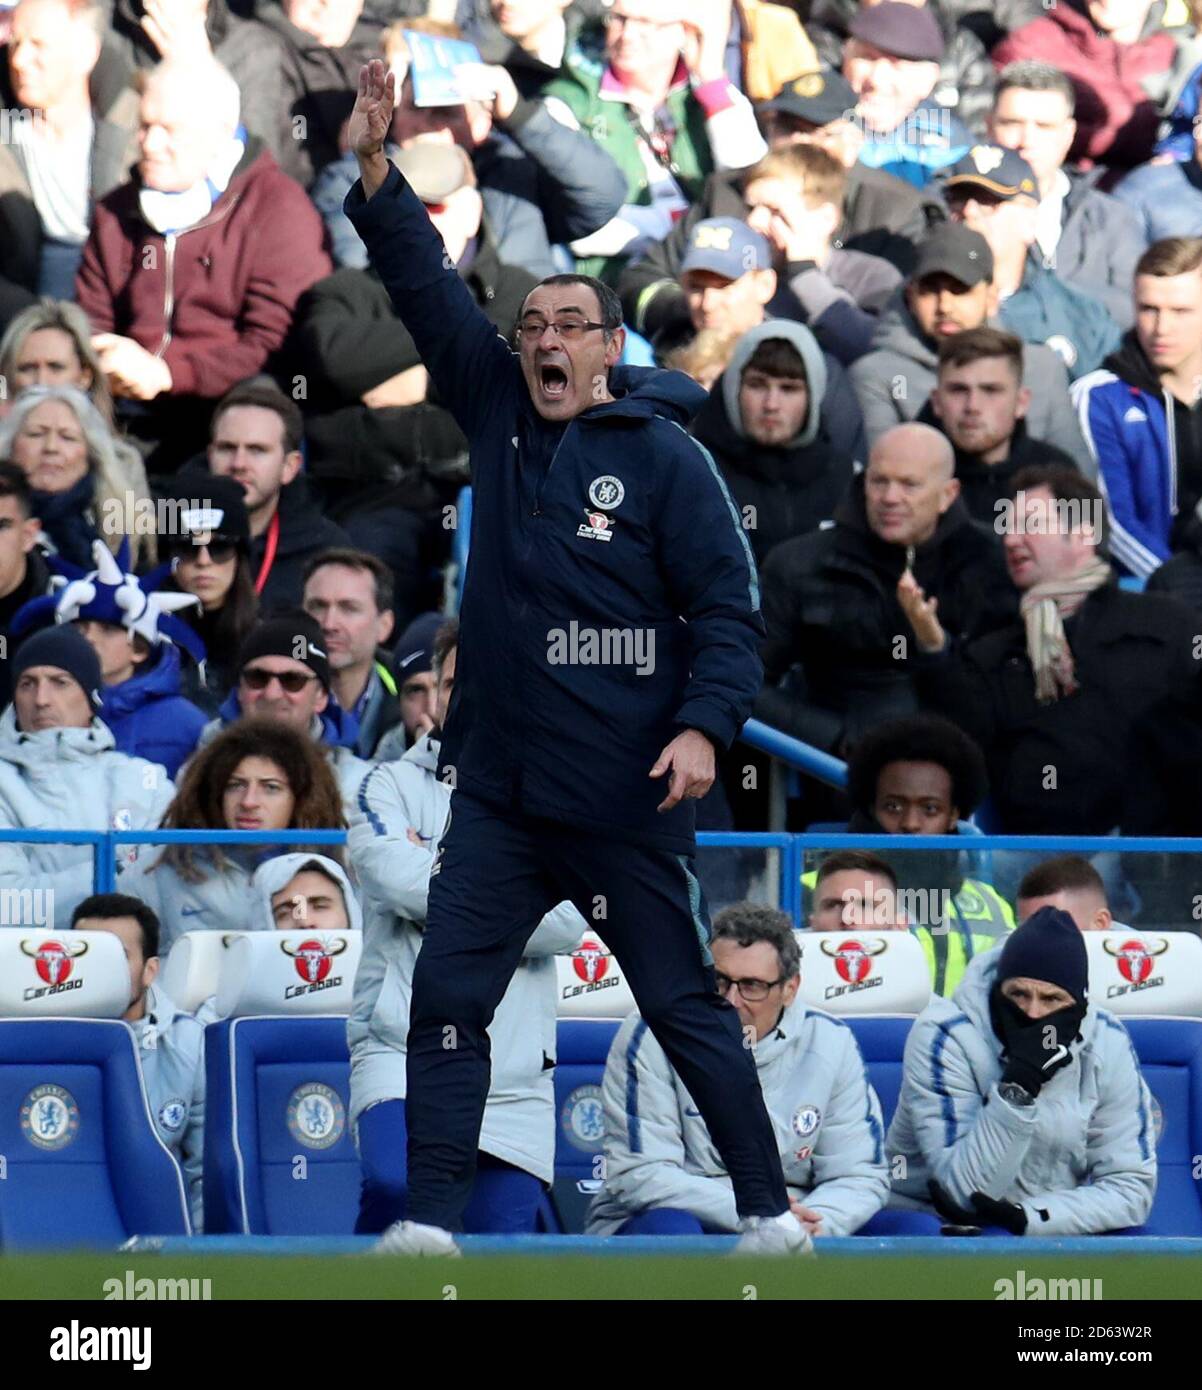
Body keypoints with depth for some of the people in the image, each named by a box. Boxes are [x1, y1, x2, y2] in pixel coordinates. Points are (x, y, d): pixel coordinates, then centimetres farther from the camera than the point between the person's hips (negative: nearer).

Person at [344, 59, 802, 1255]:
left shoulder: (663, 456, -6)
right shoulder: (497, 413, 7)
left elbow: (725, 605, -7)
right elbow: (428, 289, 3)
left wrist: (704, 725, -20)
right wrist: (373, 171, -9)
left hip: (625, 798, -4)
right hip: (498, 793, 4)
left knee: (686, 1009, 4)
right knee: (445, 1000, -1)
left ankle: (767, 1212, 16)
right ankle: (430, 1222, 5)